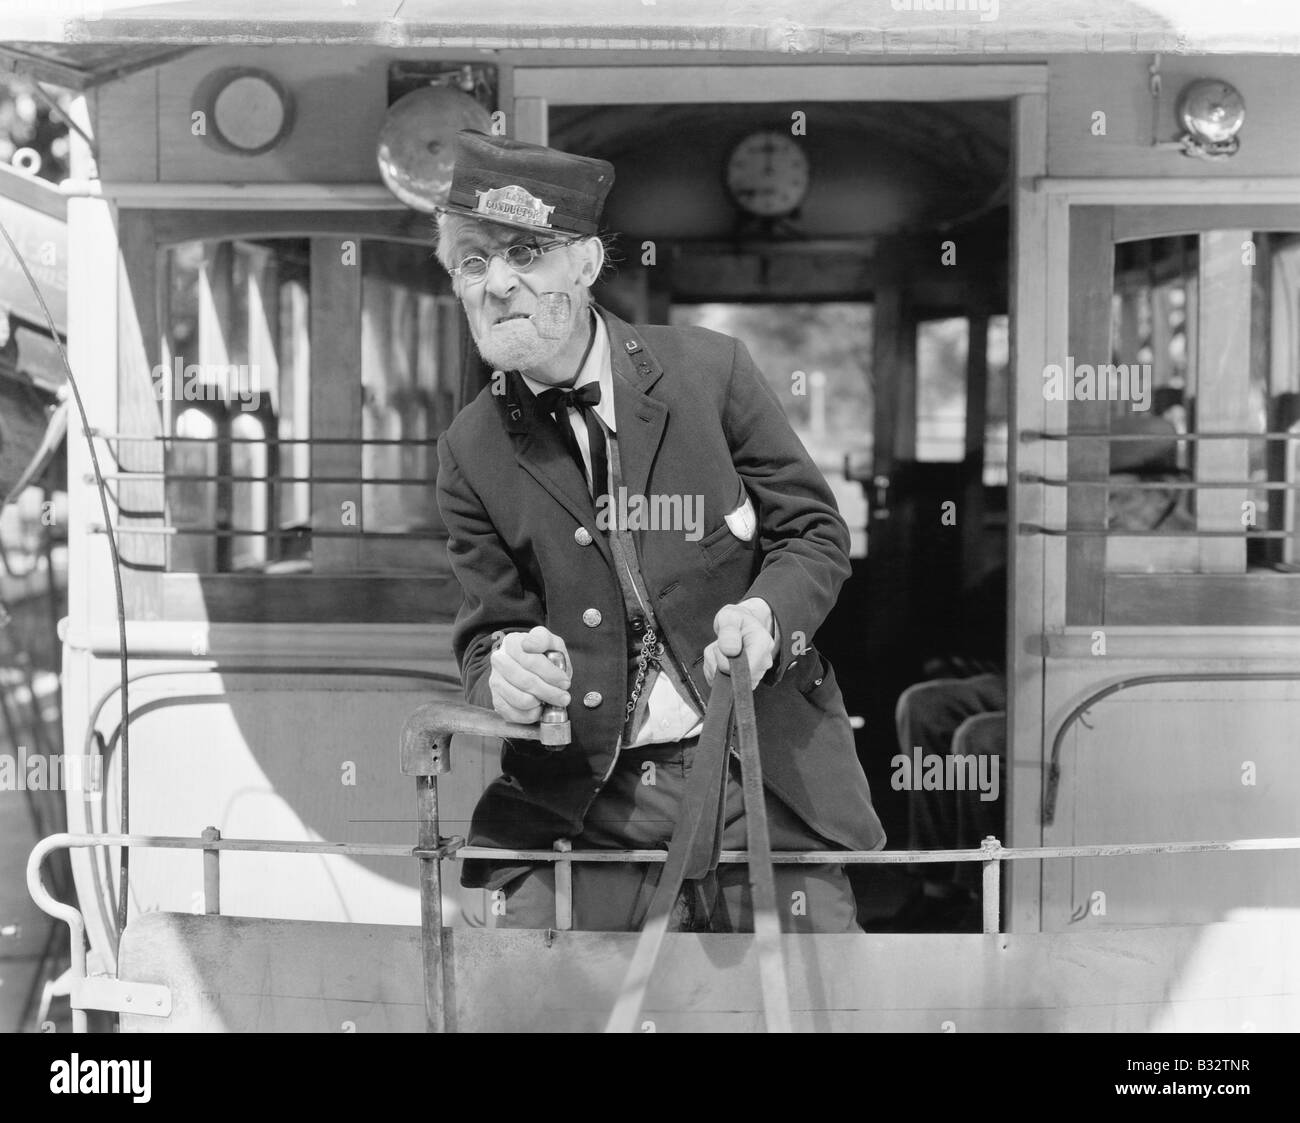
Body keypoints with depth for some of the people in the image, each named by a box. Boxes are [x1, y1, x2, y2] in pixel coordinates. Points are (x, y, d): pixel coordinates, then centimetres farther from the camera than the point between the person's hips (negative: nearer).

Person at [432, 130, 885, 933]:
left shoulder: (711, 371, -1)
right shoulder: (473, 451, 4)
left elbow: (816, 533, 4)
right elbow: (489, 630, 7)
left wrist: (765, 612, -17)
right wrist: (500, 670, -18)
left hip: (764, 783, -1)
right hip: (579, 803, 1)